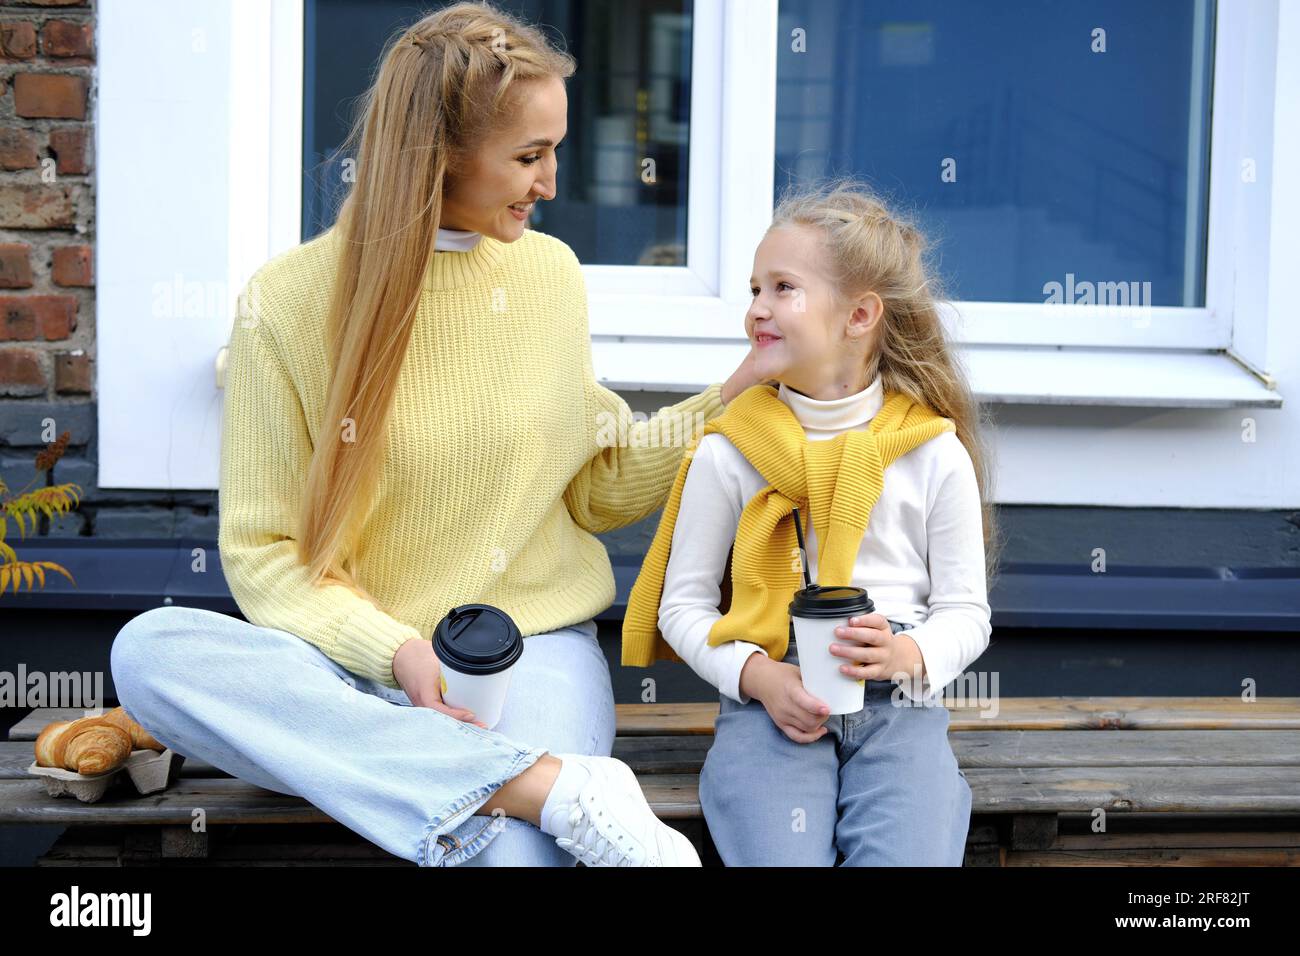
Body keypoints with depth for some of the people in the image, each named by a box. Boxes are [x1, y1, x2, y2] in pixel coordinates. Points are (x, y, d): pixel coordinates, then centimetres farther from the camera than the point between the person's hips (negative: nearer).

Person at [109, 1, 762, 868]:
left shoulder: (550, 273, 7)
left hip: (537, 646, -2)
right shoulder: (289, 301, -4)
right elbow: (264, 550, -4)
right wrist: (392, 650, -20)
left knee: (507, 852, -37)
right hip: (362, 658, 2)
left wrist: (729, 399, 4)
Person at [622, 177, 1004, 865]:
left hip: (898, 704, 1)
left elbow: (965, 610, 9)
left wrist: (910, 655, -13)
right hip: (767, 698, 0)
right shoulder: (728, 451, 5)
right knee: (782, 856, -25)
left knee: (907, 855, -24)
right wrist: (759, 677, -10)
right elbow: (684, 603, 8)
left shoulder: (934, 453, 4)